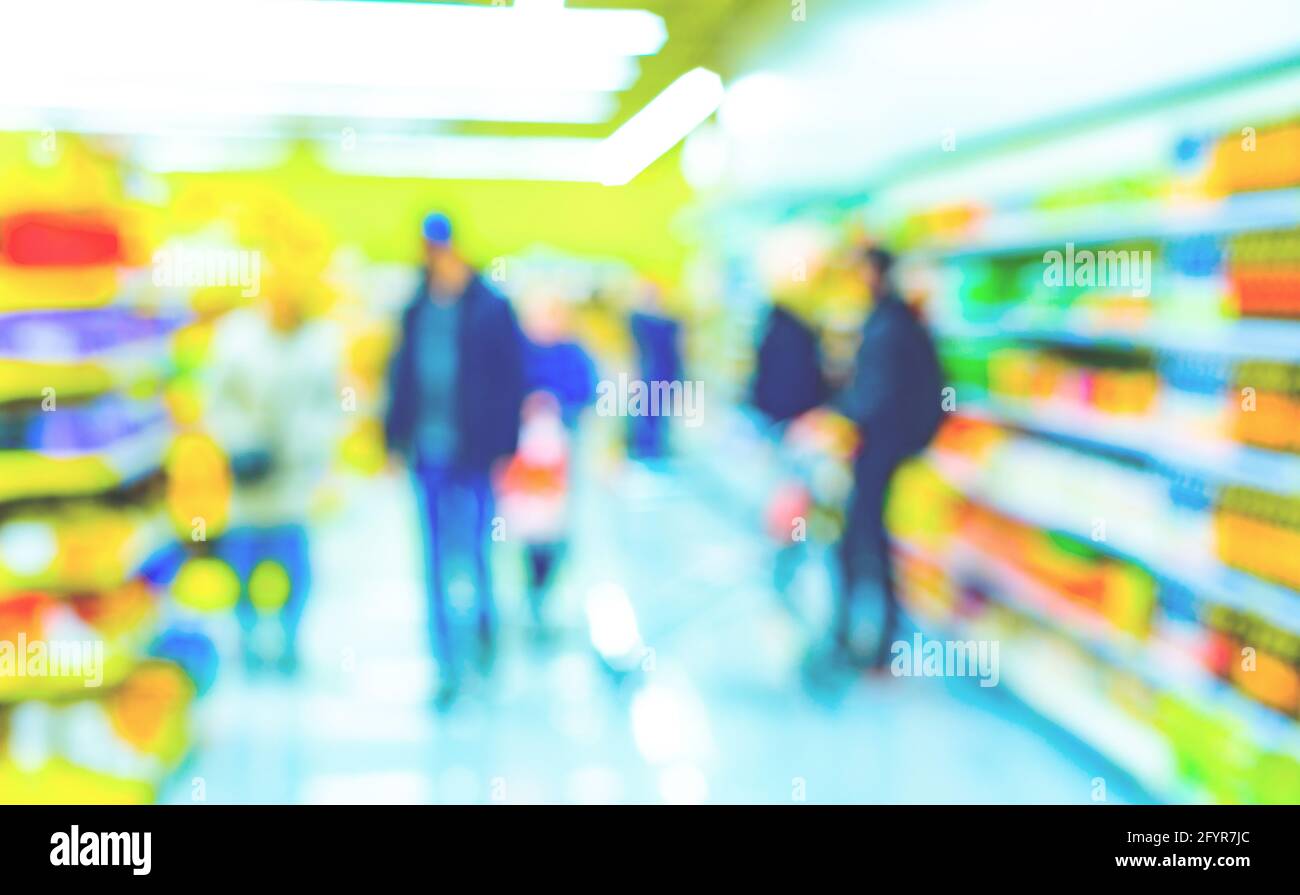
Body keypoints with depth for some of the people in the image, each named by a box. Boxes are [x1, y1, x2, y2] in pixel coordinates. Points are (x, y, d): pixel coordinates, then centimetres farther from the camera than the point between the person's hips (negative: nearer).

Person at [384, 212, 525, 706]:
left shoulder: (490, 309, -6)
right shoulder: (416, 310, 7)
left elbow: (512, 381, -6)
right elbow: (401, 375, 12)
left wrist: (503, 446, -10)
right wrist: (397, 436, 6)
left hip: (472, 456, -4)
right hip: (427, 455, 4)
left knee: (476, 550, 0)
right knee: (434, 564, 8)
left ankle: (485, 619, 30)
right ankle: (446, 669, 17)